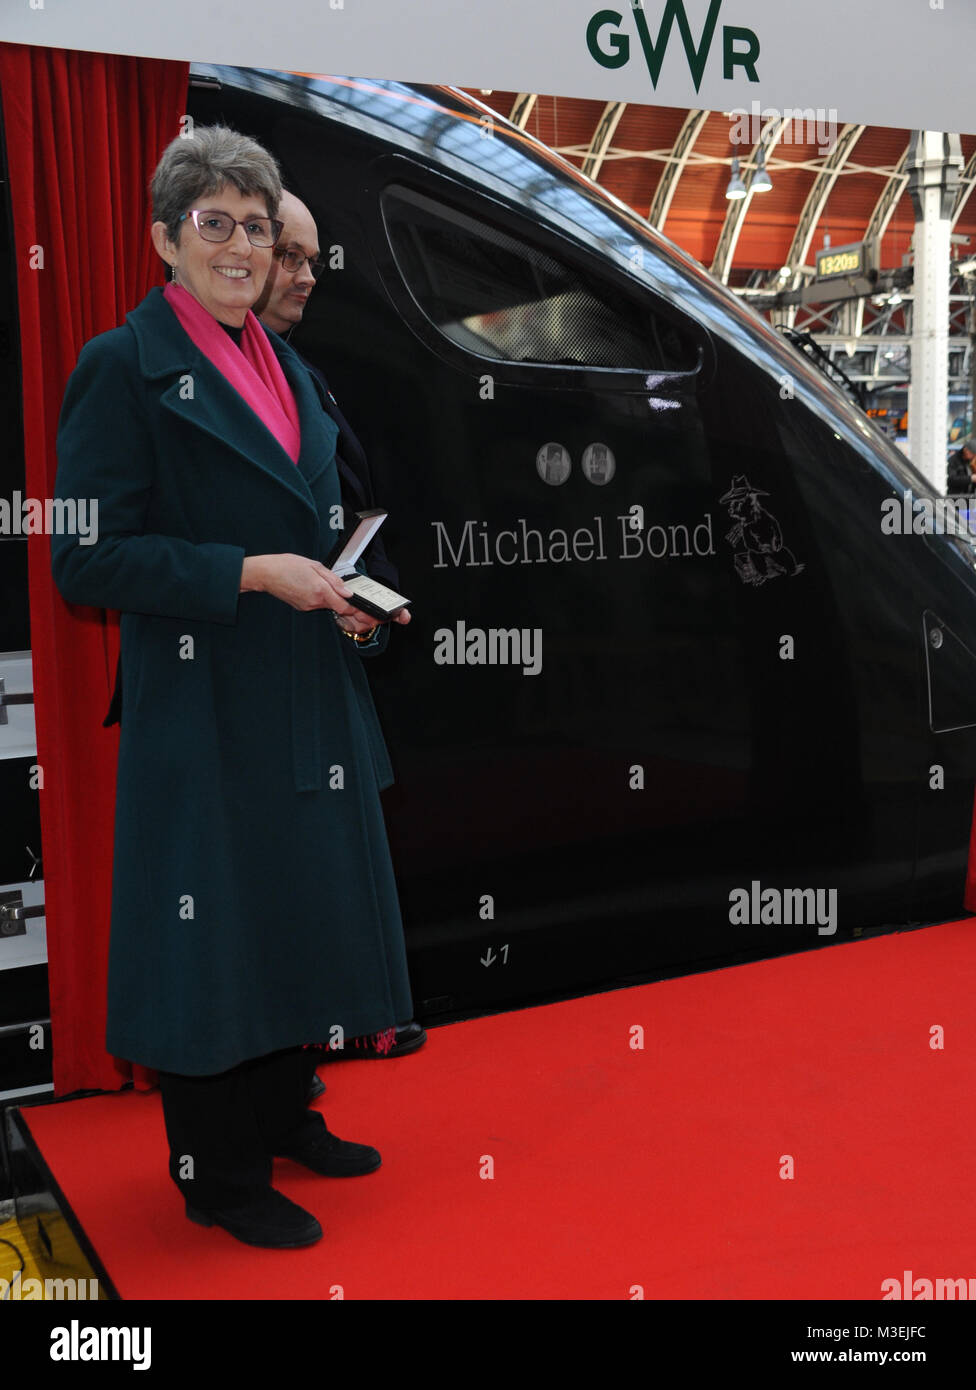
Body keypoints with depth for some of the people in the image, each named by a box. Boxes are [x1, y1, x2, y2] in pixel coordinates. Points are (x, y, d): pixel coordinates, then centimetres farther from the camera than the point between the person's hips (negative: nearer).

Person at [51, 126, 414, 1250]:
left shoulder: (283, 364, 13)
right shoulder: (124, 367, -10)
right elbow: (86, 560, -16)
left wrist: (352, 598, 3)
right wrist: (253, 575, -20)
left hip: (308, 699, 8)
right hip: (203, 705, -8)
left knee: (300, 912, 17)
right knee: (216, 930, 3)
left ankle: (280, 1116, 37)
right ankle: (219, 1174, 22)